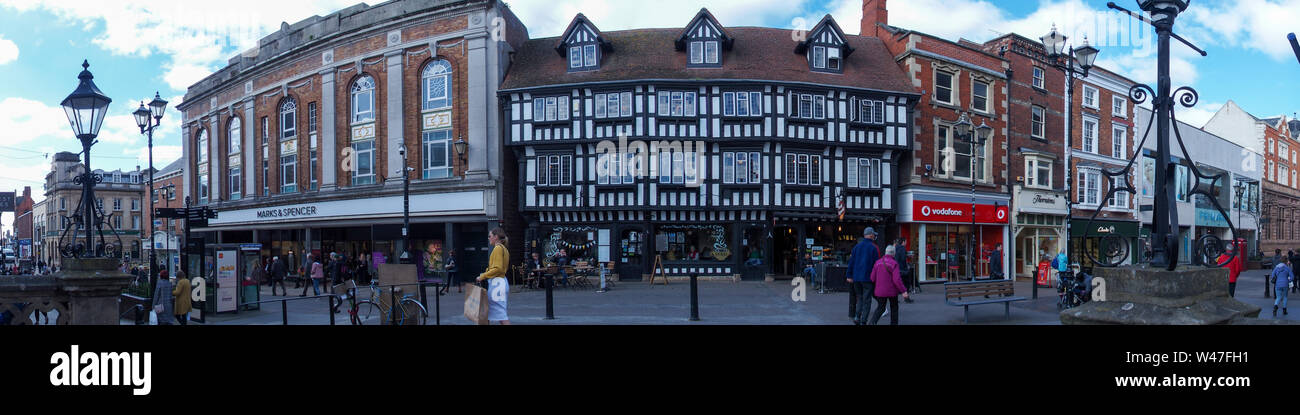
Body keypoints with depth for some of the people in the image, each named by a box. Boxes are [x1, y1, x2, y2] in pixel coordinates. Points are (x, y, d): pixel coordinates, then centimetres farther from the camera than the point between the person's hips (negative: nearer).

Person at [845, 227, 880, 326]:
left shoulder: (857, 246, 6)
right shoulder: (873, 248, -6)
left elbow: (851, 262, 6)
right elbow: (876, 263, -5)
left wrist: (849, 275, 10)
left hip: (856, 277, 4)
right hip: (868, 278, -4)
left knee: (859, 298, 18)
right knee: (866, 300, 3)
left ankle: (857, 316, 2)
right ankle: (863, 321, 0)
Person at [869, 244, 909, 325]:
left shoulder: (878, 262, 0)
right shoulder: (894, 263, -13)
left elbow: (872, 278, 0)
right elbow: (897, 279, -22)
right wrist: (904, 291, -18)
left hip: (880, 290, 3)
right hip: (892, 291, -3)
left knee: (880, 308, 10)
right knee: (894, 308, 17)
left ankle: (872, 322, -13)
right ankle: (894, 323, 22)